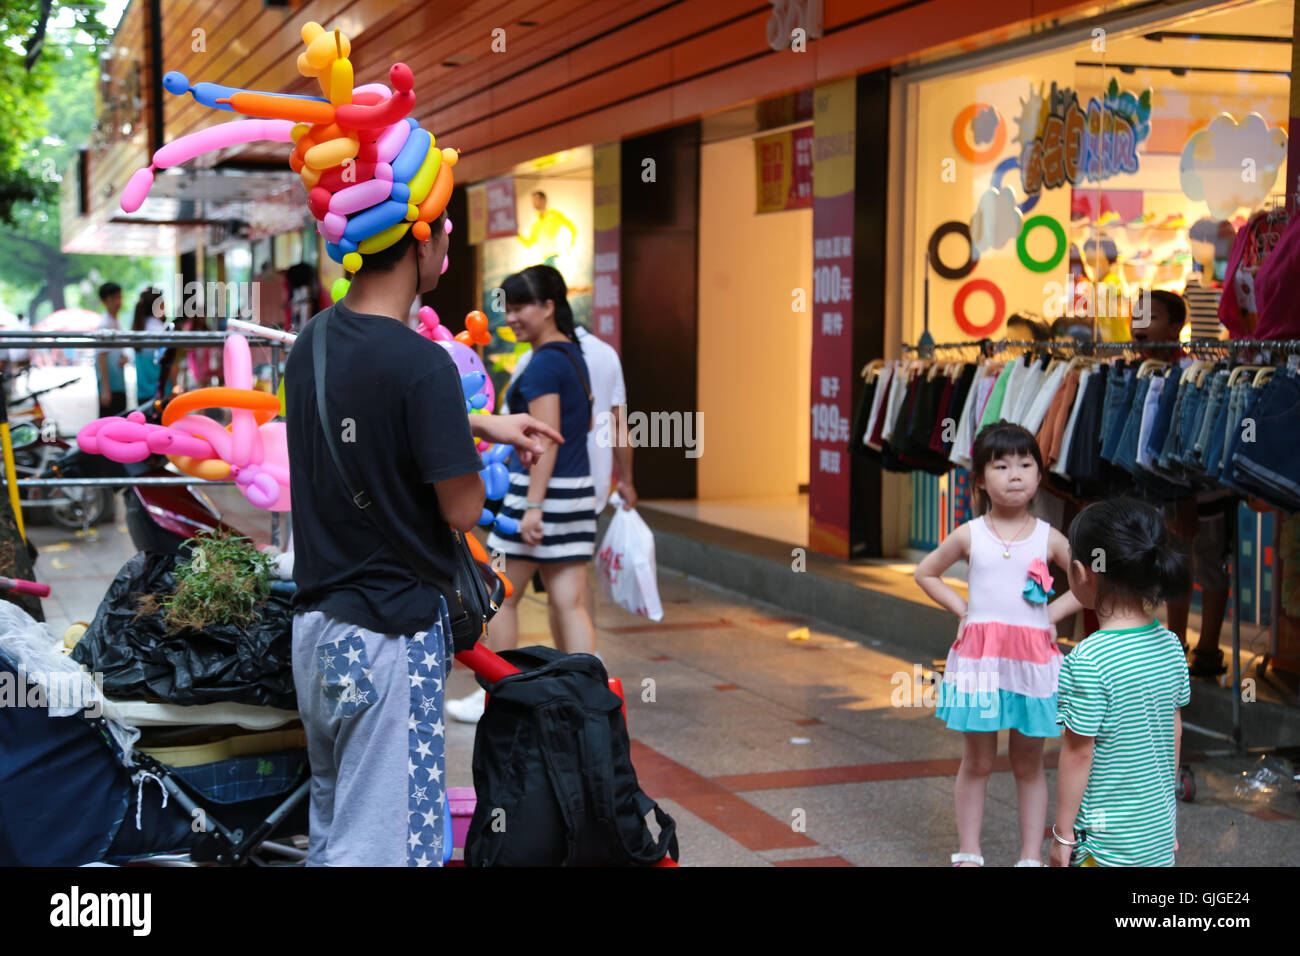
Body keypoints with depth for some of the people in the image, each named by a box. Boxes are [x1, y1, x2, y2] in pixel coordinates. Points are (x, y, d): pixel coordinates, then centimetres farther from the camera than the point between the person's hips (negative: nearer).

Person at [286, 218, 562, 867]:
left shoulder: (313, 342, 5)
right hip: (391, 637, -8)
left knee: (329, 836, 18)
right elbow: (463, 510, -14)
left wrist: (480, 424, 27)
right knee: (378, 848, -1)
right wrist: (474, 446, 5)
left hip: (313, 625, 9)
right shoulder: (421, 364, -21)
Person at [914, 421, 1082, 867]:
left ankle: (1031, 856, 18)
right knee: (976, 763, 8)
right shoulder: (969, 536, 1)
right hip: (979, 657, 0)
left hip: (1032, 659, 0)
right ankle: (968, 854, 18)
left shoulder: (1048, 538, 1)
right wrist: (962, 609, 5)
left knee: (1029, 765, 9)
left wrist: (1052, 612, 1)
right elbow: (925, 572, 15)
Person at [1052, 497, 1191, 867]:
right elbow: (1175, 734, 8)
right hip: (1160, 834, 6)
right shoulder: (1170, 645, -2)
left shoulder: (1088, 660, -22)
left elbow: (1078, 753, -17)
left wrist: (1062, 834, -6)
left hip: (1109, 842, -6)